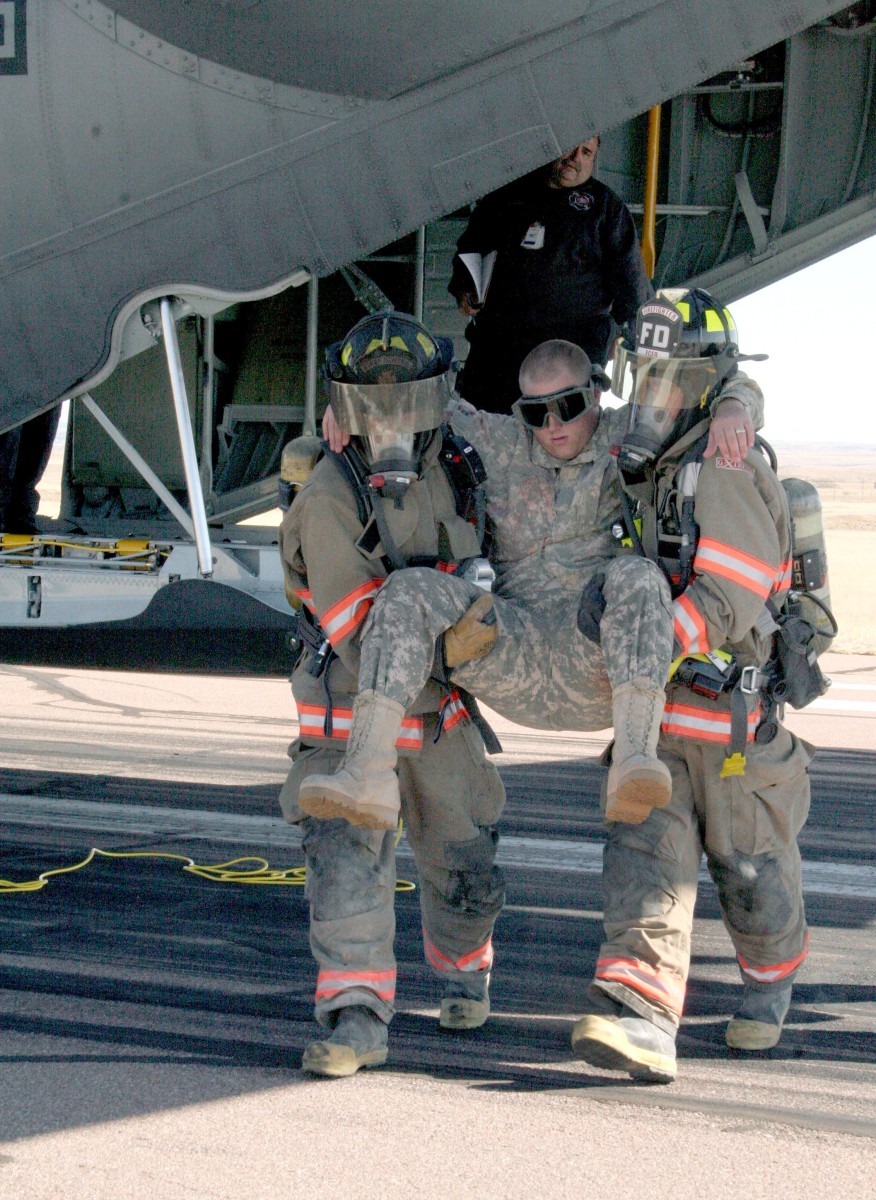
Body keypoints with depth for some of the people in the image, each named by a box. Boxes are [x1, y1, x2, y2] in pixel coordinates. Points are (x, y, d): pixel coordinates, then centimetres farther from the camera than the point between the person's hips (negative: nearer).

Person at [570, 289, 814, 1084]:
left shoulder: (726, 471, -18)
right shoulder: (652, 472, 10)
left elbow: (729, 600, -26)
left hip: (736, 712, -7)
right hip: (660, 718, 7)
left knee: (753, 870, 12)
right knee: (647, 861, -12)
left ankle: (774, 976, 41)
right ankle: (642, 1021, -24)